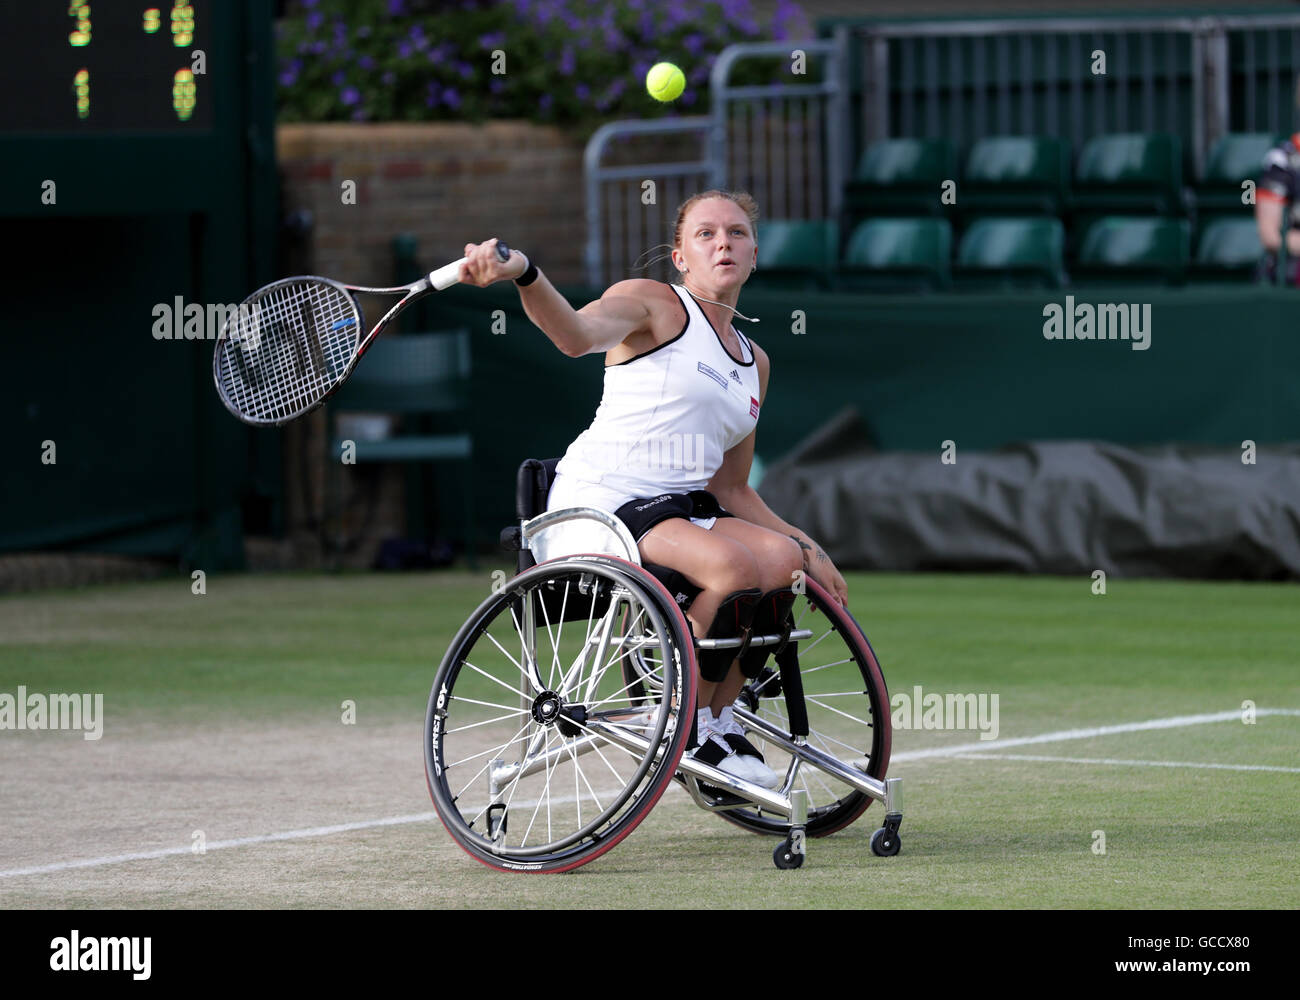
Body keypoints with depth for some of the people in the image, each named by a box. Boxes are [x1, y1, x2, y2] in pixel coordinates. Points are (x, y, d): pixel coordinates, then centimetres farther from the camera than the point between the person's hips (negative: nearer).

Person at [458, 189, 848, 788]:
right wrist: (523, 275, -45)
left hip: (684, 508, 7)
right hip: (599, 501, -7)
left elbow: (732, 491, 25)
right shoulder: (655, 303, -1)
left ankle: (718, 715, -6)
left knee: (780, 558, -22)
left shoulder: (754, 362, 21)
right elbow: (578, 335, -25)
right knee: (734, 565, -31)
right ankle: (686, 724, -12)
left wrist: (807, 549, 14)